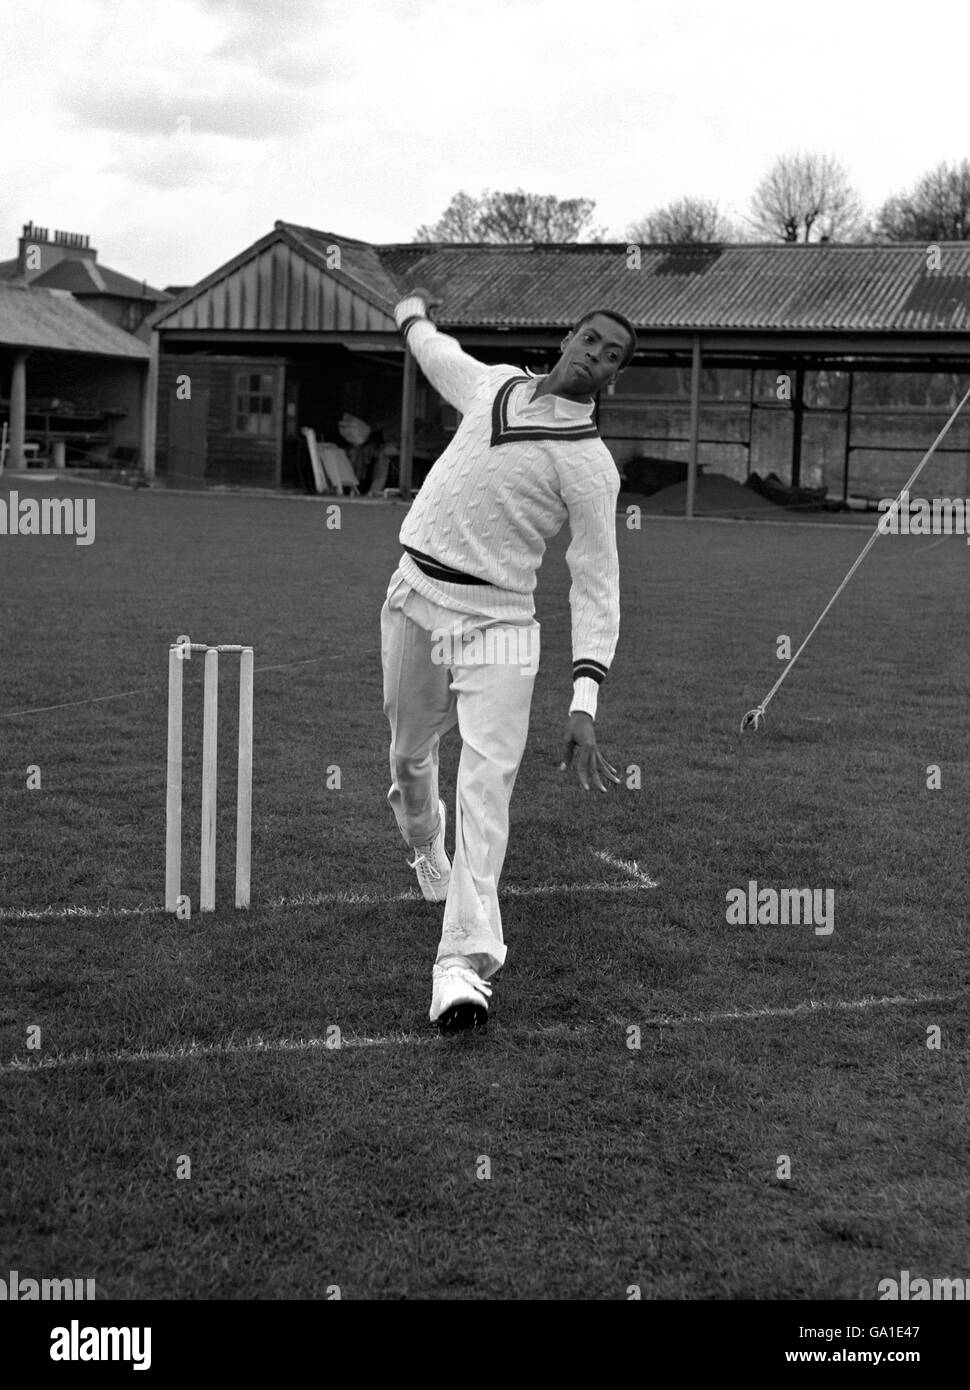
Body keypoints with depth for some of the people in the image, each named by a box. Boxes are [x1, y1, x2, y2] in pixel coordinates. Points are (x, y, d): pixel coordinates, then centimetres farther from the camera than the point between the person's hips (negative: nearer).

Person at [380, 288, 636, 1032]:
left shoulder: (590, 465, -7)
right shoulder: (493, 383, 8)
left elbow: (597, 588, -10)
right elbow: (437, 353, 33)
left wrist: (584, 703, -21)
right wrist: (413, 312, 54)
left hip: (498, 621, -5)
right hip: (415, 596, 5)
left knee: (487, 784, -18)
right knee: (411, 755, 16)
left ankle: (465, 967, -24)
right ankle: (428, 853, 50)